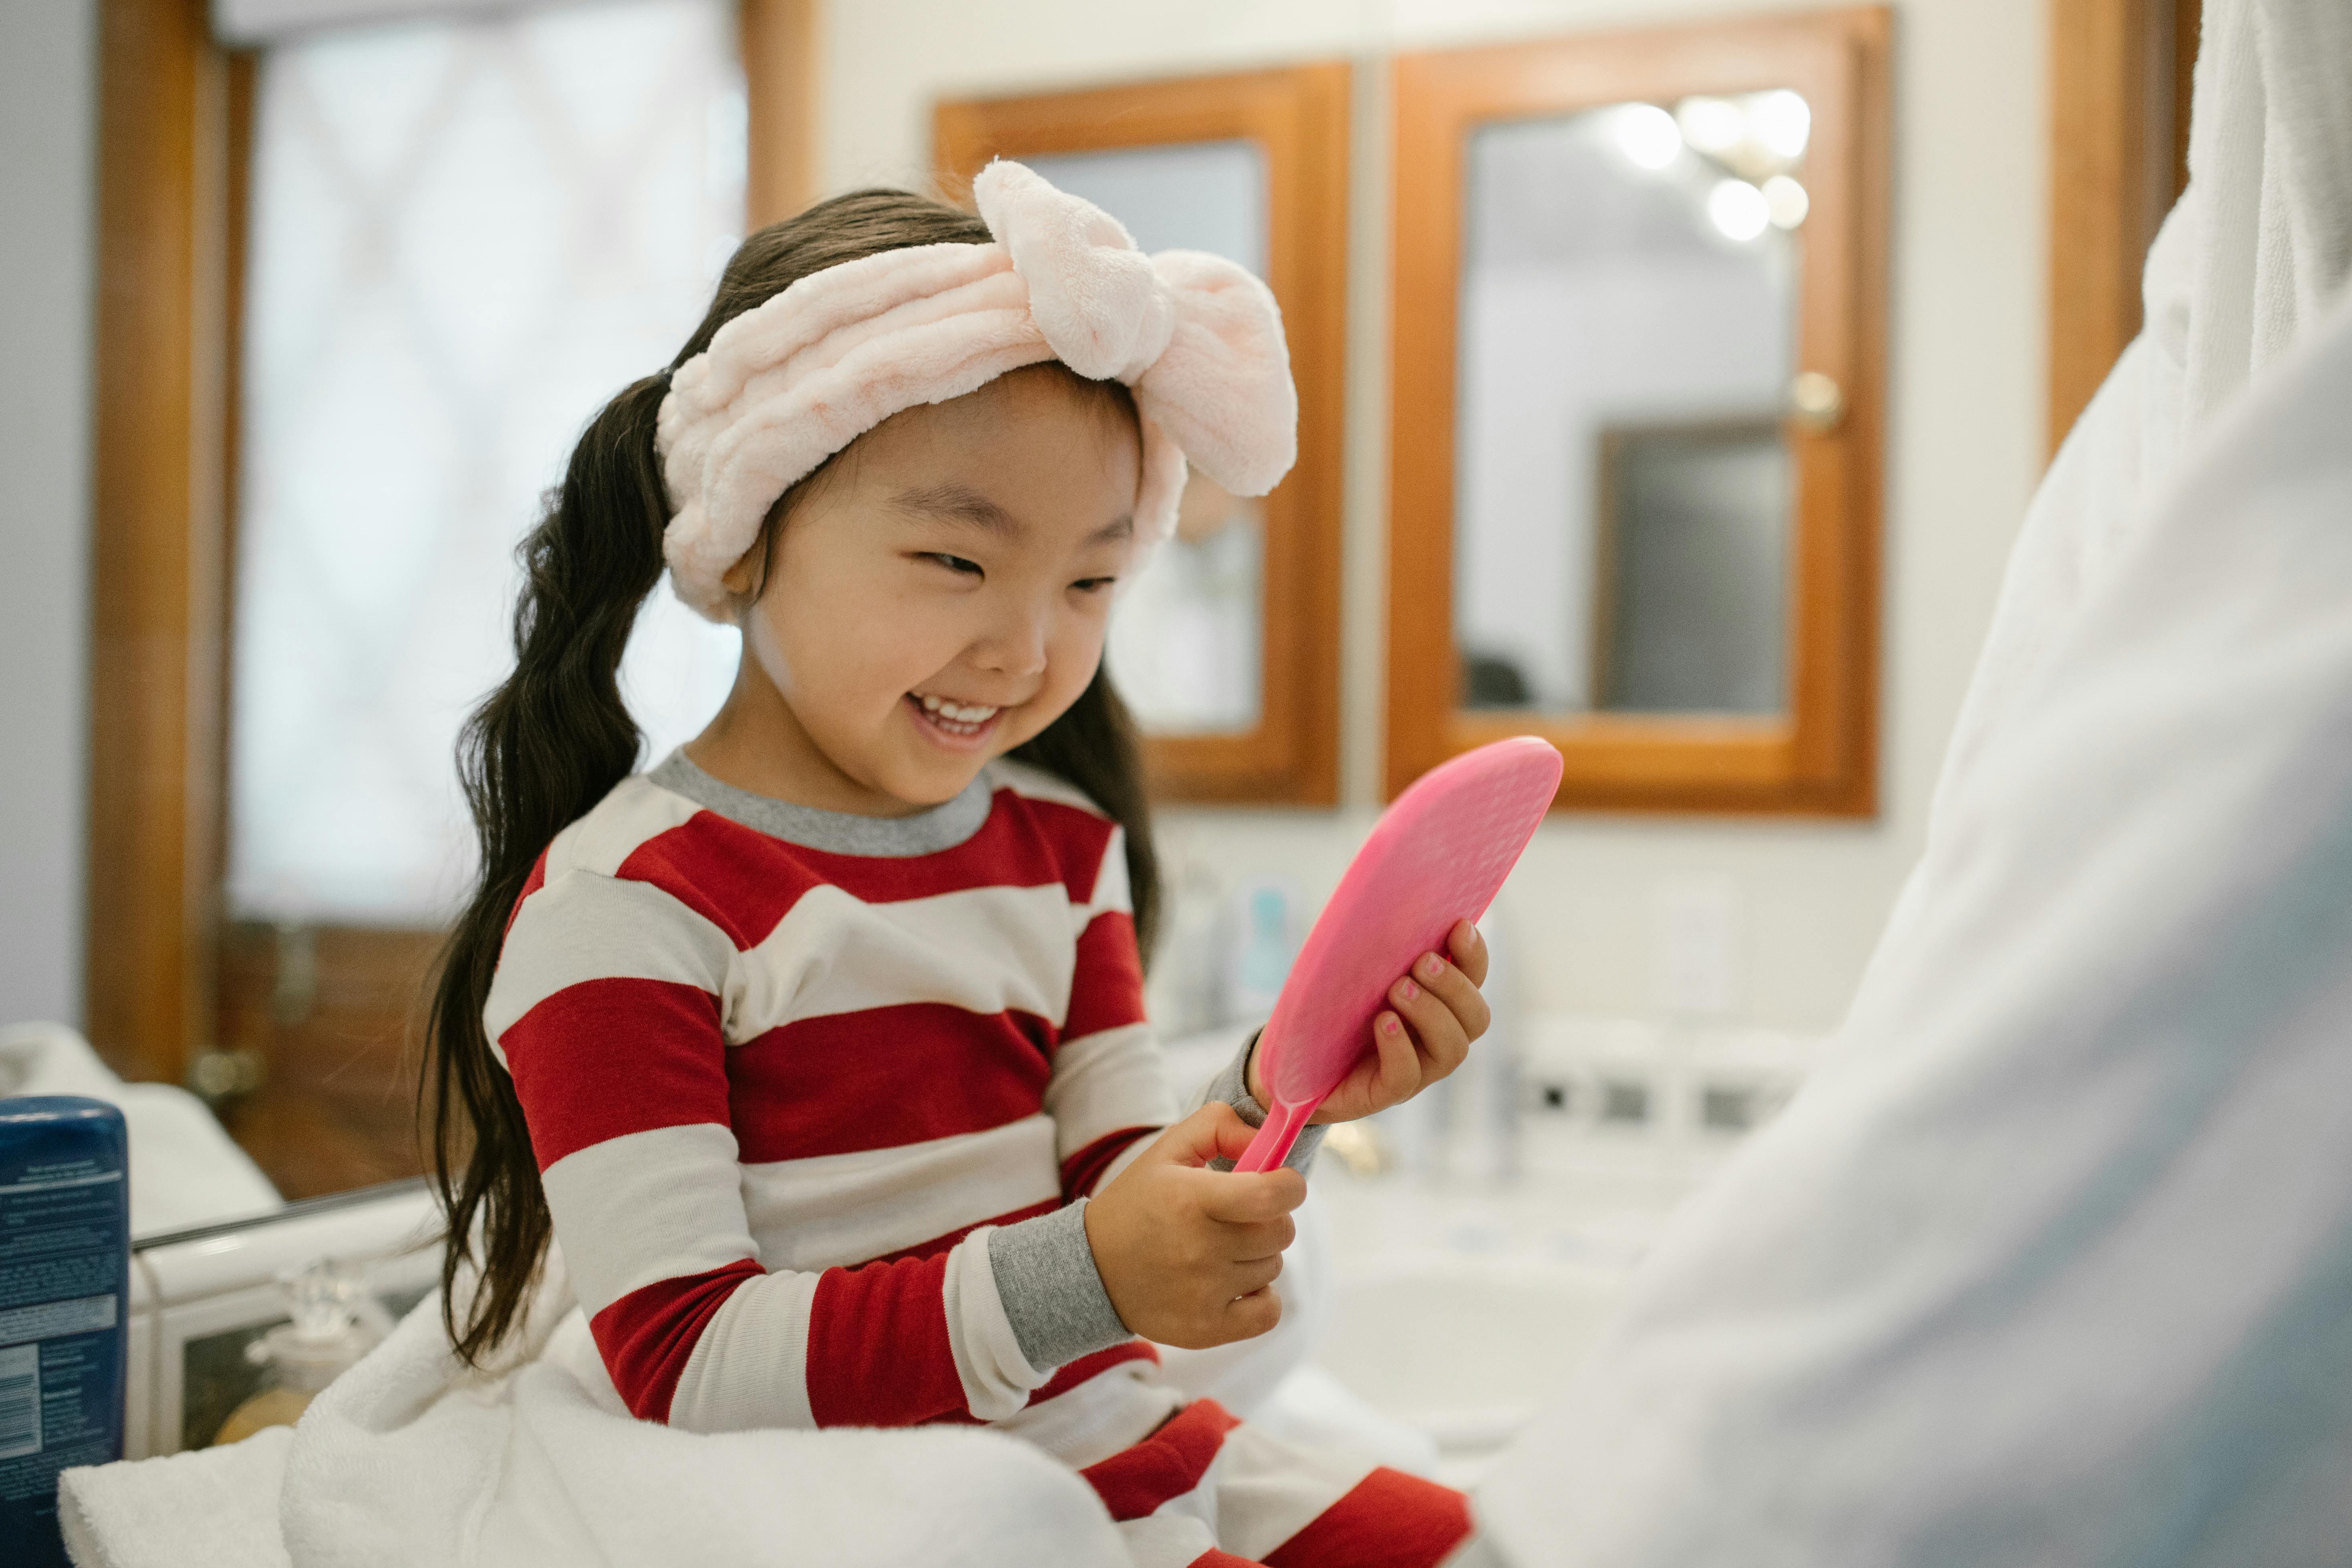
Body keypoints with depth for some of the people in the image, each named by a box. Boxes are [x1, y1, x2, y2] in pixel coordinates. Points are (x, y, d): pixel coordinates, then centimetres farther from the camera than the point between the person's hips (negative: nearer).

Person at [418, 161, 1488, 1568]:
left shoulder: (1061, 842, 9)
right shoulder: (618, 902, -13)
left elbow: (1122, 1205, 6)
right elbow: (684, 1368, -19)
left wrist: (1272, 1109, -16)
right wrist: (1079, 1280, -30)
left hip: (1125, 1452, 6)